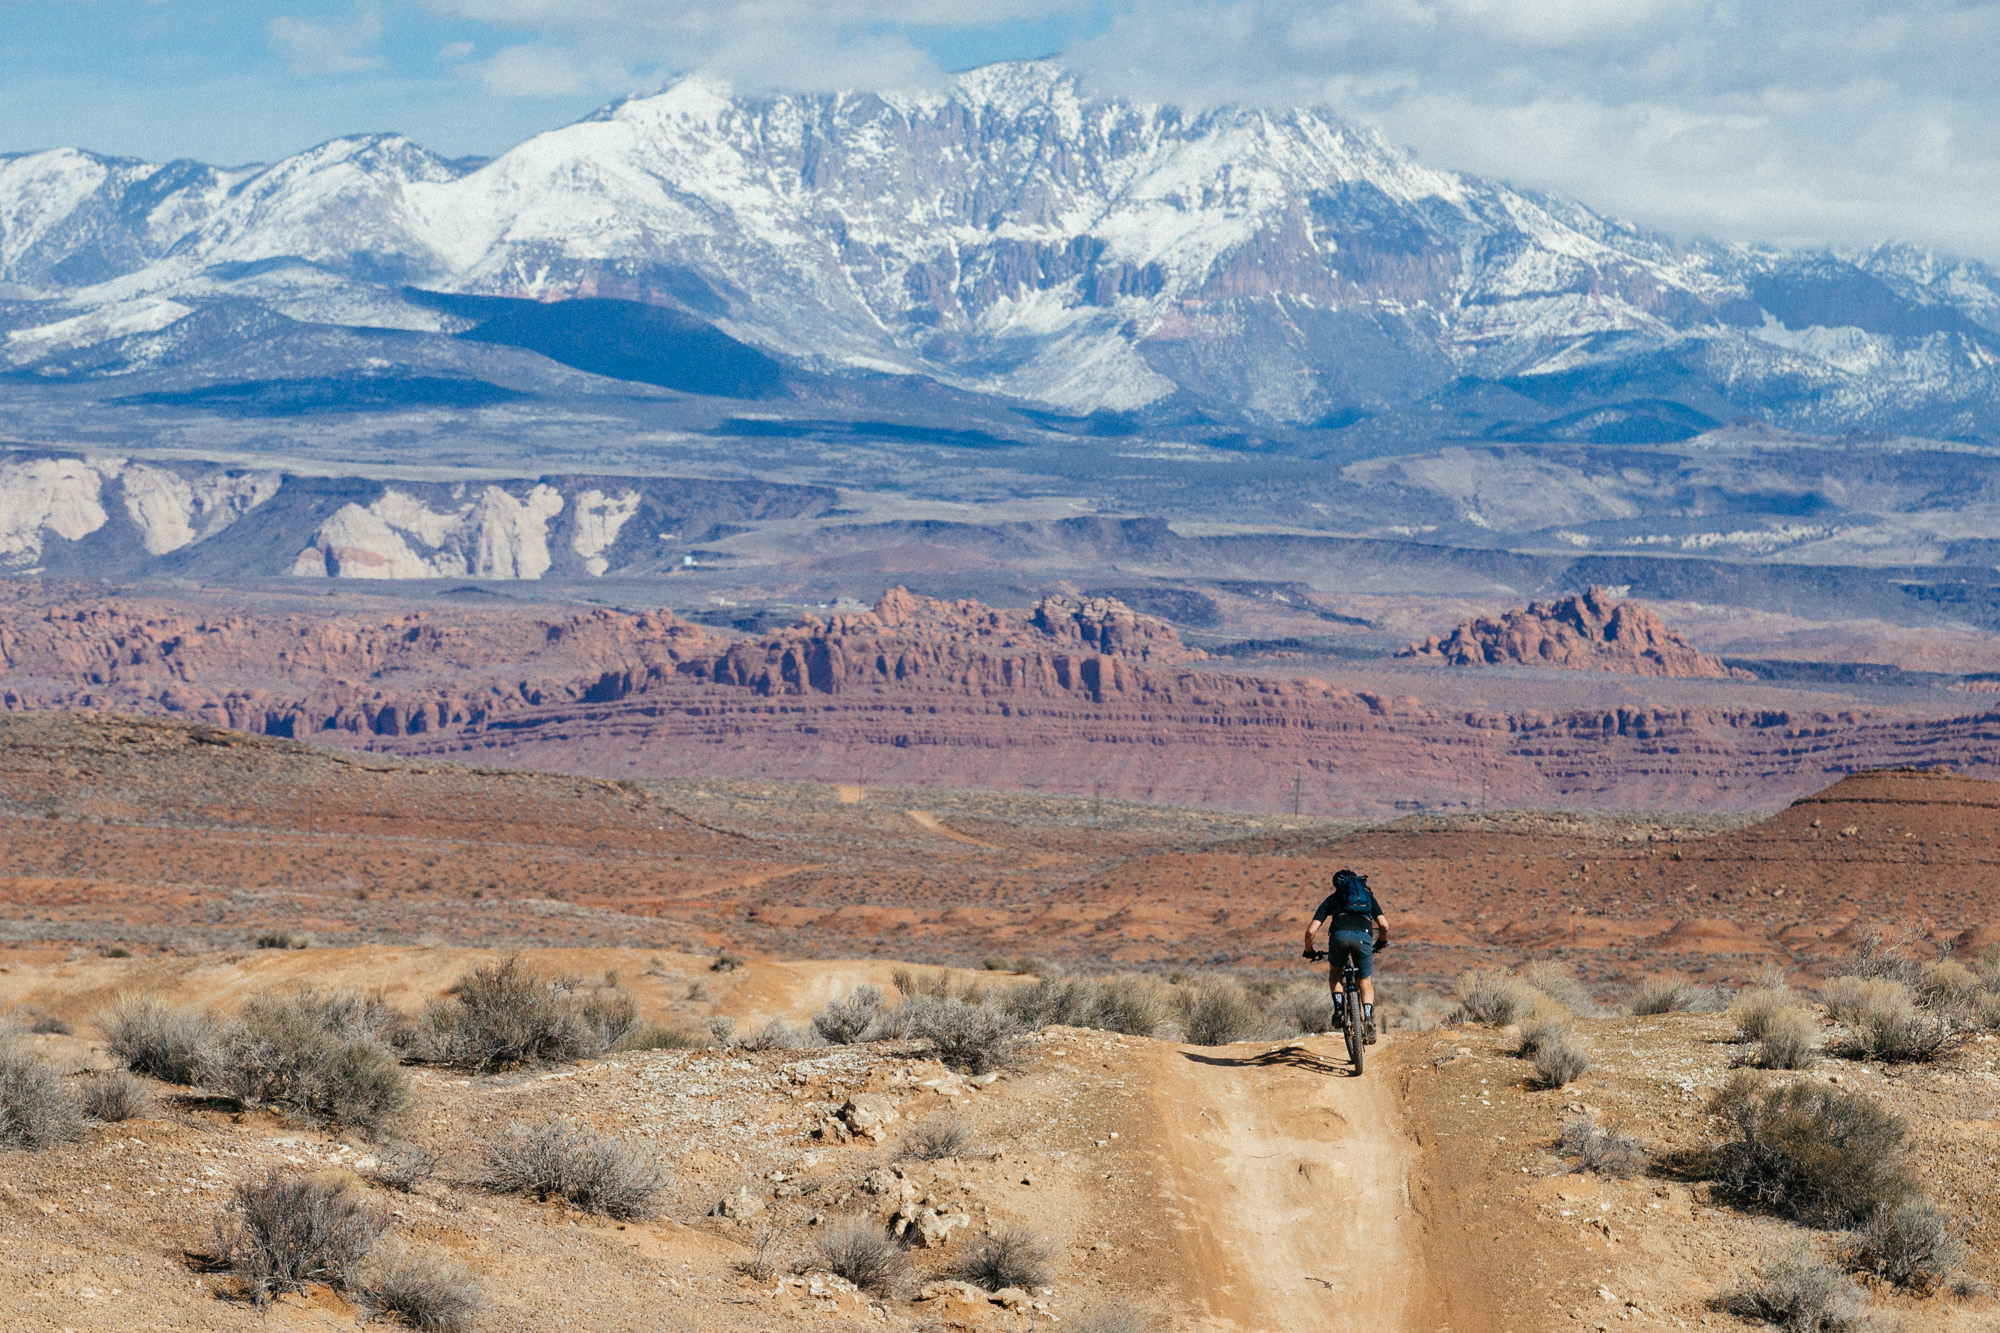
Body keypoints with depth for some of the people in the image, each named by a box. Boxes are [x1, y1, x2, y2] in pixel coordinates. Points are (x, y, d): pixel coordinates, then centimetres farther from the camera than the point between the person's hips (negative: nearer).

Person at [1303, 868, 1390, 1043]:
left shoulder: (1332, 899, 29)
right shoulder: (1368, 895, 33)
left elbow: (1311, 931, 20)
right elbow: (1384, 925, 21)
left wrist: (1309, 951, 39)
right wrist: (1382, 942, 42)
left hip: (1340, 936, 0)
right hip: (1364, 937, 1)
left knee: (1335, 972, 30)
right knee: (1366, 982, 17)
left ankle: (1339, 1009, 11)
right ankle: (1368, 1019, -6)